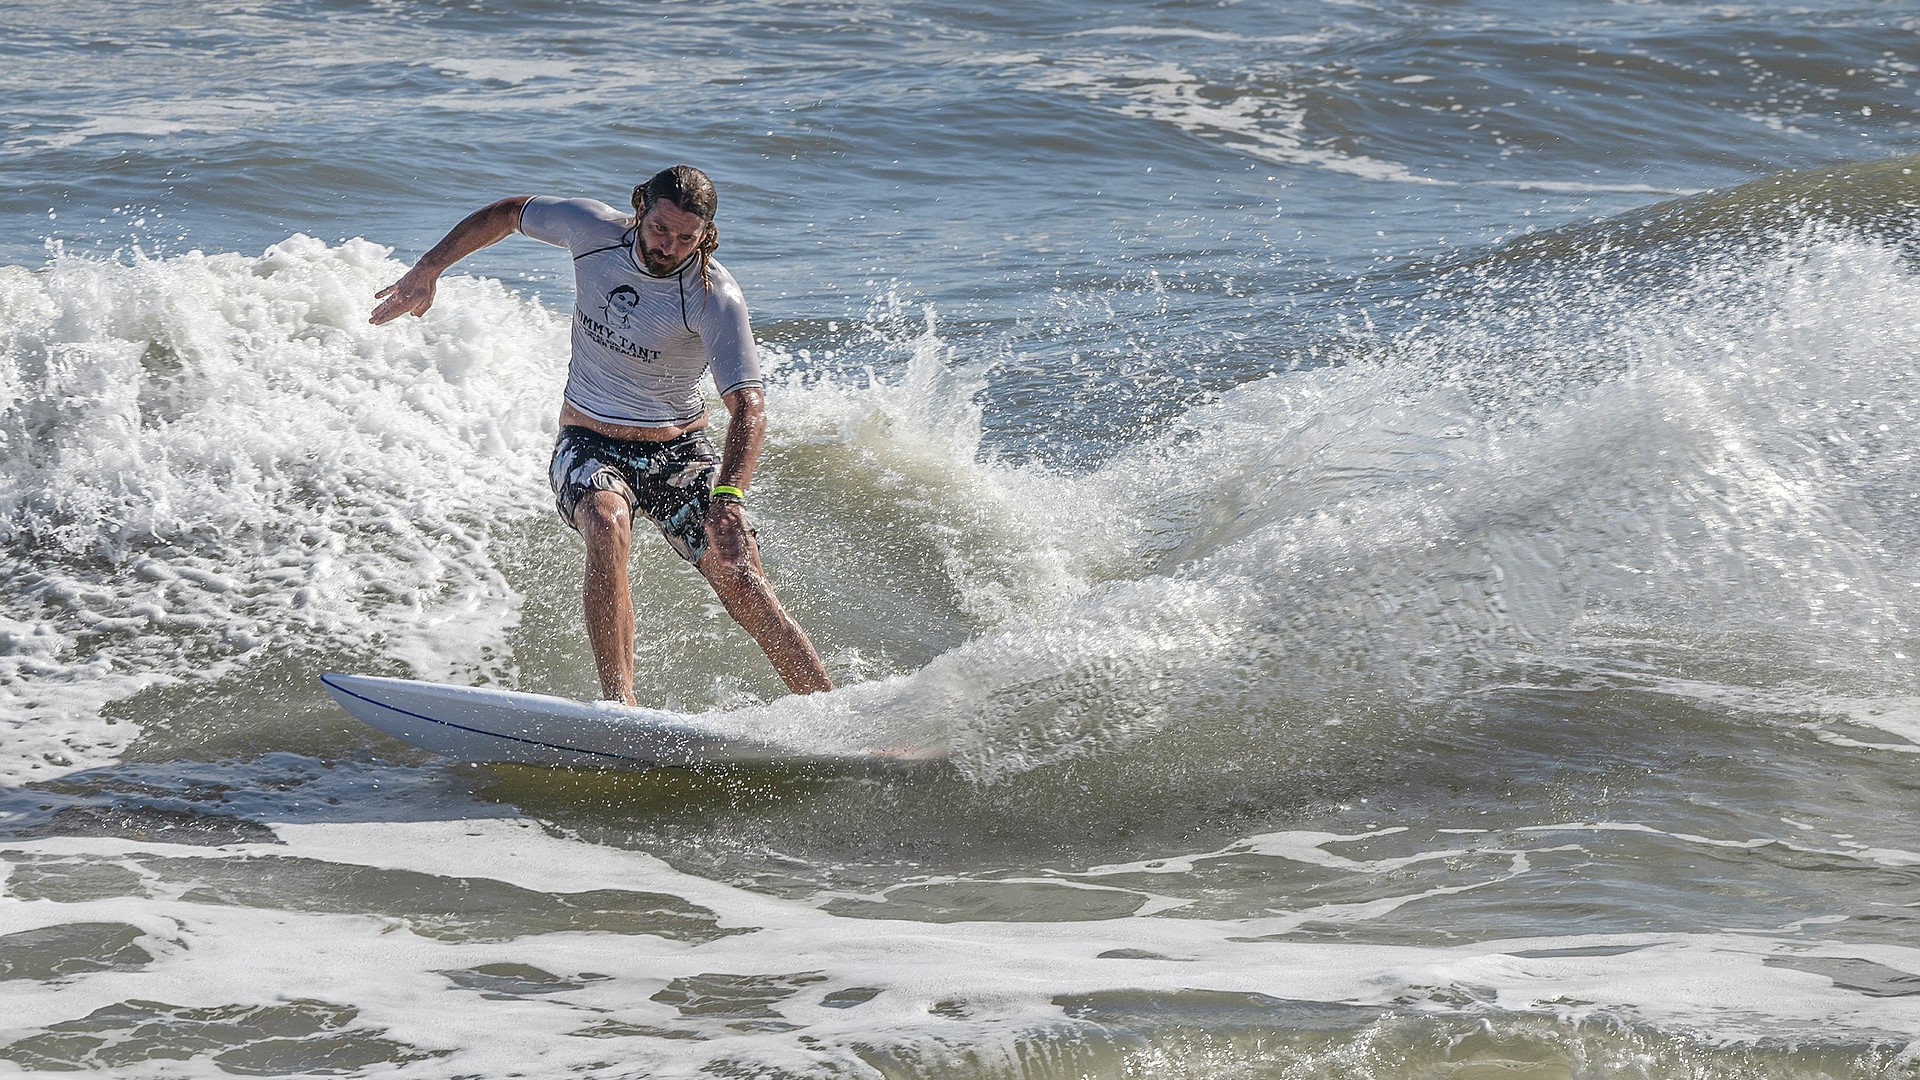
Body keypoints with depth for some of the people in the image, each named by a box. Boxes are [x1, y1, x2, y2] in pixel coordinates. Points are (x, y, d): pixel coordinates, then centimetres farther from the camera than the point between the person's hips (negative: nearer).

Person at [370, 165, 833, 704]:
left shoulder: (715, 297, -21)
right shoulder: (594, 229, -11)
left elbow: (747, 407, -29)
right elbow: (507, 214, 9)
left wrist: (728, 499, -44)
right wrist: (425, 272, 8)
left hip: (680, 452, -1)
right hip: (590, 443, 1)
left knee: (742, 582, -17)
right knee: (607, 531, -33)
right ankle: (620, 708, -37)